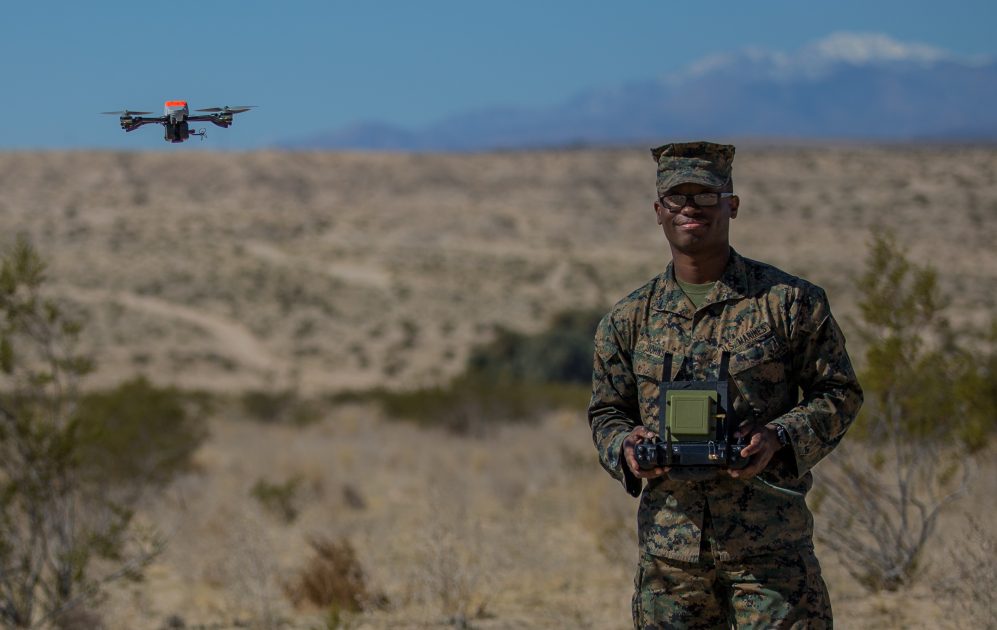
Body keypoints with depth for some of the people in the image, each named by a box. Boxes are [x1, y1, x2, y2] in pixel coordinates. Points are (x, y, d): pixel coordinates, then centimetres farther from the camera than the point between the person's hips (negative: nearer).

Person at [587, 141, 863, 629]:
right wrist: (625, 447, -6)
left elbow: (839, 393, 4)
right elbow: (606, 411, 17)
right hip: (668, 547, 3)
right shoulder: (629, 319, 10)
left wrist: (780, 438, -14)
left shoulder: (789, 301, 1)